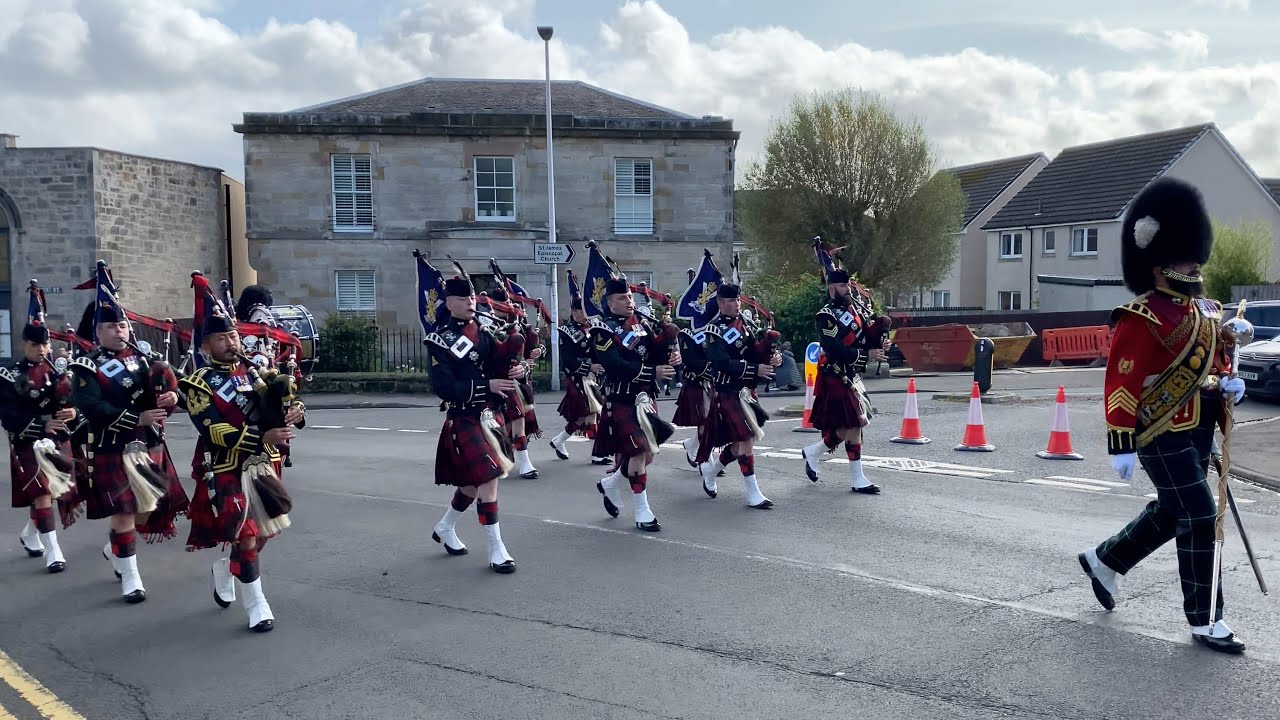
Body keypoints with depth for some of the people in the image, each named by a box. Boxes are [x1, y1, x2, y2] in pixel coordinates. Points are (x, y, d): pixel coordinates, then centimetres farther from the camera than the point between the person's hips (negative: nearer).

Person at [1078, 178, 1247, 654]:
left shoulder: (1206, 312, 11)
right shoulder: (1143, 319, -16)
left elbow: (1215, 359, 24)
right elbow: (1121, 383, -19)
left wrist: (1228, 383, 0)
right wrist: (1120, 445, -22)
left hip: (1198, 432, 9)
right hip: (1163, 436, -9)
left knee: (1171, 512, 19)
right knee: (1201, 520, -7)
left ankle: (1104, 560, 39)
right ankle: (1205, 622, 4)